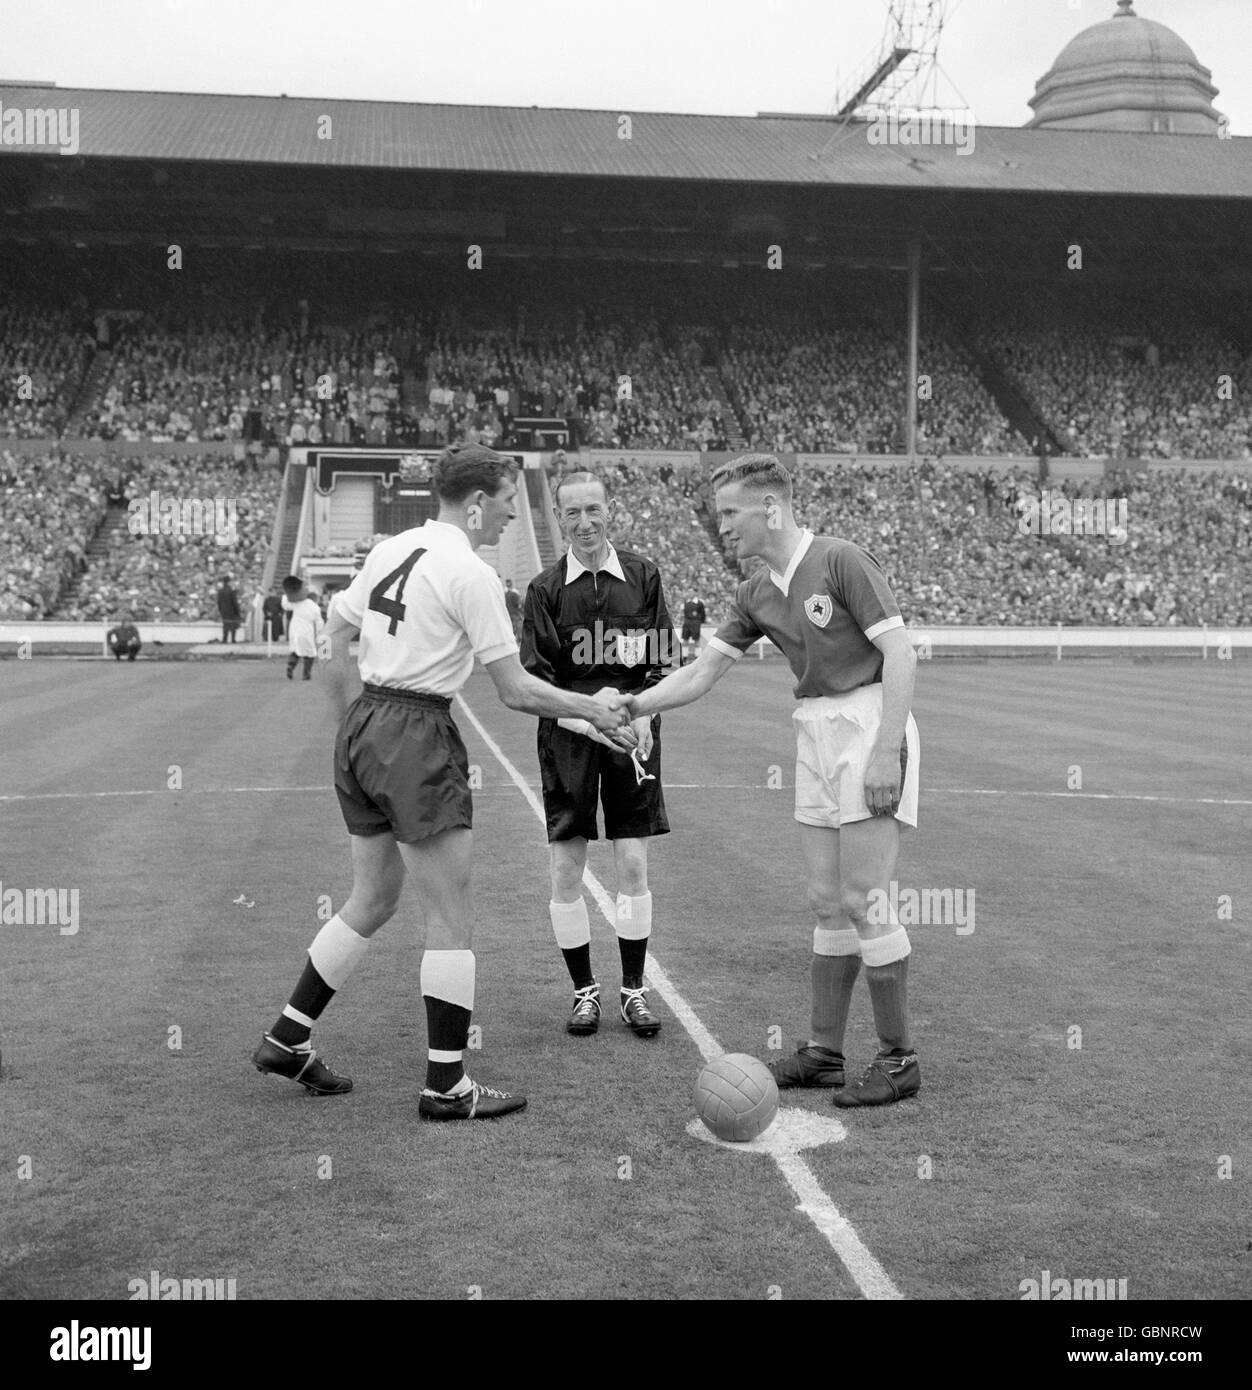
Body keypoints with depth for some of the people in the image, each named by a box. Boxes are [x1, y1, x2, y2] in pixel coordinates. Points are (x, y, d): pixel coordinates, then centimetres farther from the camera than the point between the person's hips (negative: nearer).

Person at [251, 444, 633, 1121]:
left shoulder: (389, 550, 10)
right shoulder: (472, 575, -13)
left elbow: (337, 642, 15)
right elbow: (517, 691, -13)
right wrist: (594, 708, 0)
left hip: (361, 731, 9)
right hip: (417, 741, -9)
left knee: (373, 899, 20)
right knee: (451, 918, 1)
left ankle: (286, 1040, 28)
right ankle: (445, 1085, 8)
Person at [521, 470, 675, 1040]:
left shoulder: (643, 576, 4)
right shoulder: (544, 589, 0)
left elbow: (662, 660, 8)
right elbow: (534, 682, -4)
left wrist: (641, 713, -9)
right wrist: (591, 721, -17)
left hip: (632, 736, 1)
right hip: (568, 739, 0)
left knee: (632, 866, 1)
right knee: (565, 870, 1)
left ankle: (633, 990, 16)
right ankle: (584, 989, 18)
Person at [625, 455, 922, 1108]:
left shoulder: (842, 562, -11)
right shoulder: (757, 594, 11)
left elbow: (900, 653, -14)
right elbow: (701, 673, 14)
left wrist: (885, 750, -20)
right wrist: (630, 707, 2)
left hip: (868, 725, -7)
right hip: (814, 733, 7)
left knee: (863, 900, -7)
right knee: (827, 902, 9)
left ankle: (898, 1059, 4)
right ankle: (824, 1052, 16)